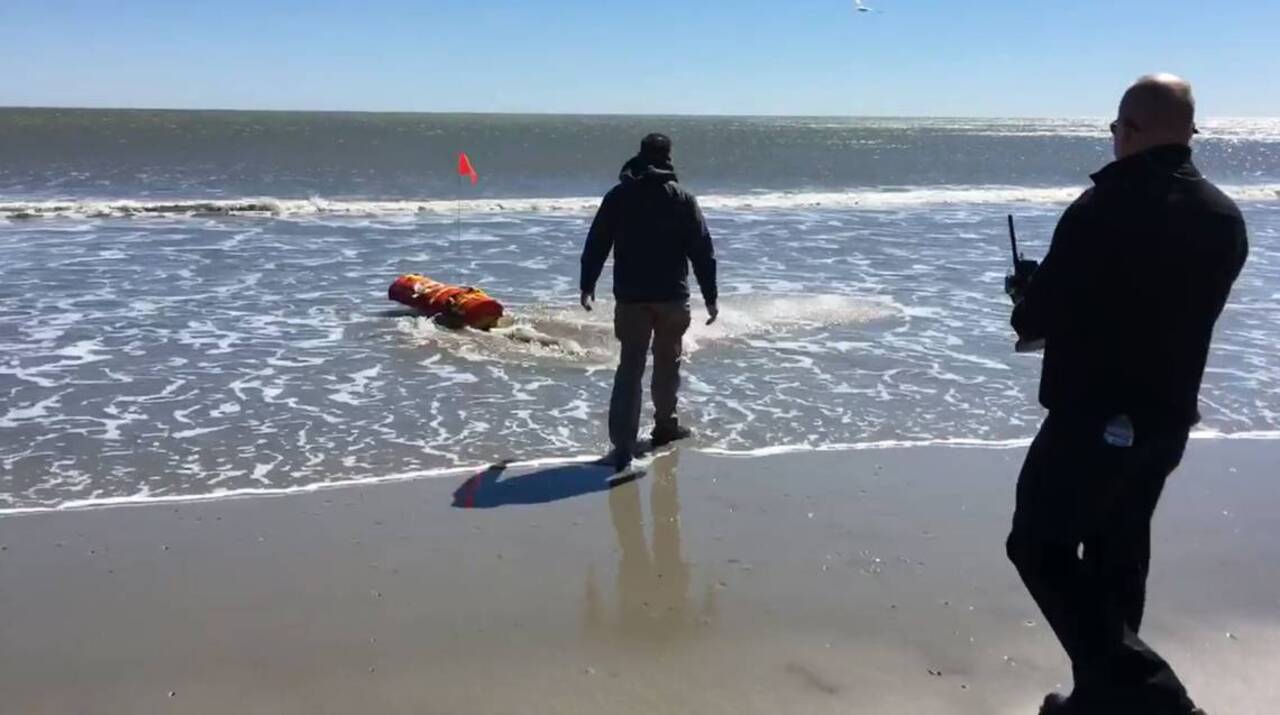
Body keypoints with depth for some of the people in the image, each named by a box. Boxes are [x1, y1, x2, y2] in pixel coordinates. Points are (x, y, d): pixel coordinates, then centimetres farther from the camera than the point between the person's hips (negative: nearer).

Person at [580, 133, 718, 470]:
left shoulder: (617, 196, 3)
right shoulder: (683, 199, 0)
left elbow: (596, 245, 3)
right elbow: (702, 251, -2)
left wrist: (587, 286, 12)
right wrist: (710, 297, 3)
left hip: (630, 297, 1)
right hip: (672, 296, -1)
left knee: (630, 367, 1)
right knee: (667, 362, 18)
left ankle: (623, 443, -9)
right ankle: (665, 425, 32)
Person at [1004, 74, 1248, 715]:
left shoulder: (1106, 208, -19)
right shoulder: (1225, 219, 5)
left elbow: (1037, 318, -15)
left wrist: (1028, 300, 9)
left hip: (1094, 416, -8)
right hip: (1169, 417, 8)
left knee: (1040, 546, 3)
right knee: (1117, 555, 19)